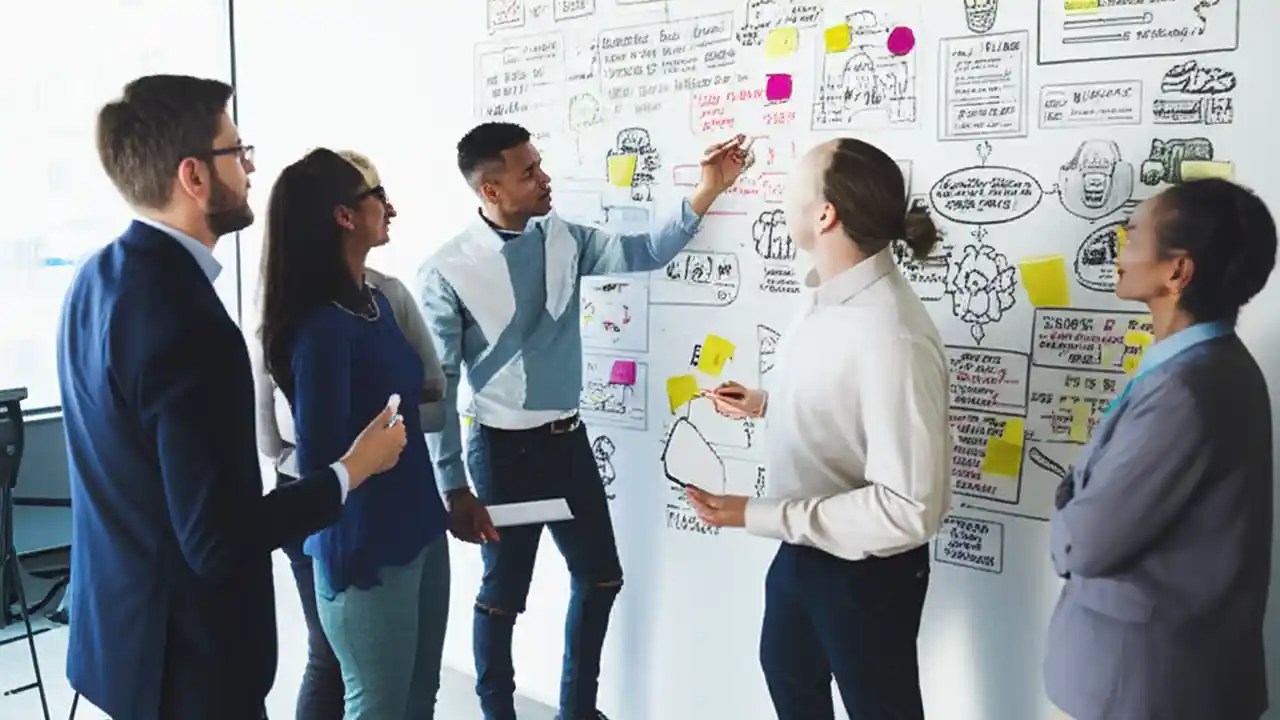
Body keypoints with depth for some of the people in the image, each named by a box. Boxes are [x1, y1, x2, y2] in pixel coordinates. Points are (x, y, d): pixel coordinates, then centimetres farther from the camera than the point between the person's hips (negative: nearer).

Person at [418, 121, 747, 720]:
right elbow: (437, 383, -12)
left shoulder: (563, 240, 1)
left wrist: (707, 192, -9)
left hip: (568, 439, 6)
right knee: (504, 594, 9)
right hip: (502, 448, -6)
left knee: (600, 578, 15)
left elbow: (646, 253, 3)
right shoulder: (447, 272, -14)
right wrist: (453, 485, -12)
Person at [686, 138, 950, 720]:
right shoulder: (826, 297, -8)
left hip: (866, 568, -8)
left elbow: (909, 509, -33)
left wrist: (759, 516, -29)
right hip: (803, 547, 8)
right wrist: (765, 405, 8)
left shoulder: (892, 339, -35)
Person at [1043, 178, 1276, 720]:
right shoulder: (1207, 366, 3)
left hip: (1149, 671, -8)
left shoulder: (1187, 391, -28)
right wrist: (1079, 510, -7)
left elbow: (1085, 543, -23)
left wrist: (1062, 528, -3)